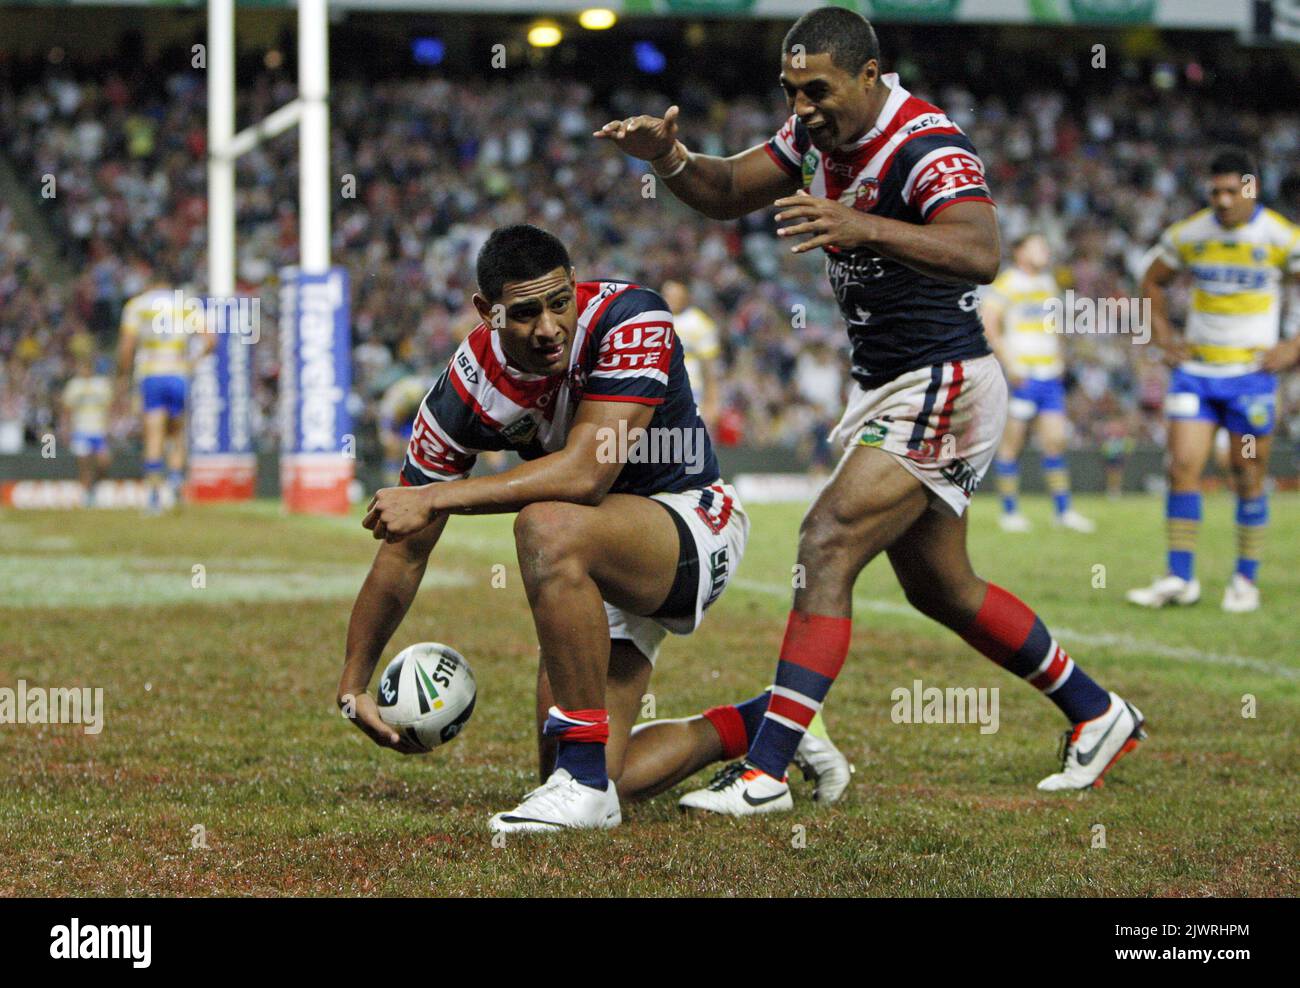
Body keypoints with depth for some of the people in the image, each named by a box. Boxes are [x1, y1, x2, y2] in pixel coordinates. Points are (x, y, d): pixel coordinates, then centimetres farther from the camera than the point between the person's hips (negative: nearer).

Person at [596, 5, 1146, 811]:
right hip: (883, 384, 10)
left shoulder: (929, 149, -24)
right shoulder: (823, 130, 2)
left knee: (829, 543, -20)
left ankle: (766, 772, -21)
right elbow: (727, 192, 11)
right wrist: (670, 159, -12)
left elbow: (980, 254, -41)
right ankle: (1098, 715, 35)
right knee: (939, 588, 18)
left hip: (941, 388, -10)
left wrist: (864, 229, -56)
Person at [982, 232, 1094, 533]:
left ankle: (1062, 509, 8)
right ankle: (1010, 511, 5)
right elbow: (987, 325, -12)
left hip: (1050, 376, 6)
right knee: (1012, 443, -2)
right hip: (1021, 378, -6)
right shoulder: (1006, 283, -5)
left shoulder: (1048, 282, 17)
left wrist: (1058, 360, 16)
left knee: (1055, 441, 2)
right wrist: (1009, 365, -16)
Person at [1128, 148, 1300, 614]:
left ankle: (1246, 580, 14)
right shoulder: (1187, 235, 2)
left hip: (1251, 373, -2)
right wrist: (1164, 336, 8)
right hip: (1195, 371, 2)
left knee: (1248, 479, 2)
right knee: (1182, 467, -7)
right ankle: (1180, 578, -2)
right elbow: (1153, 280, 19)